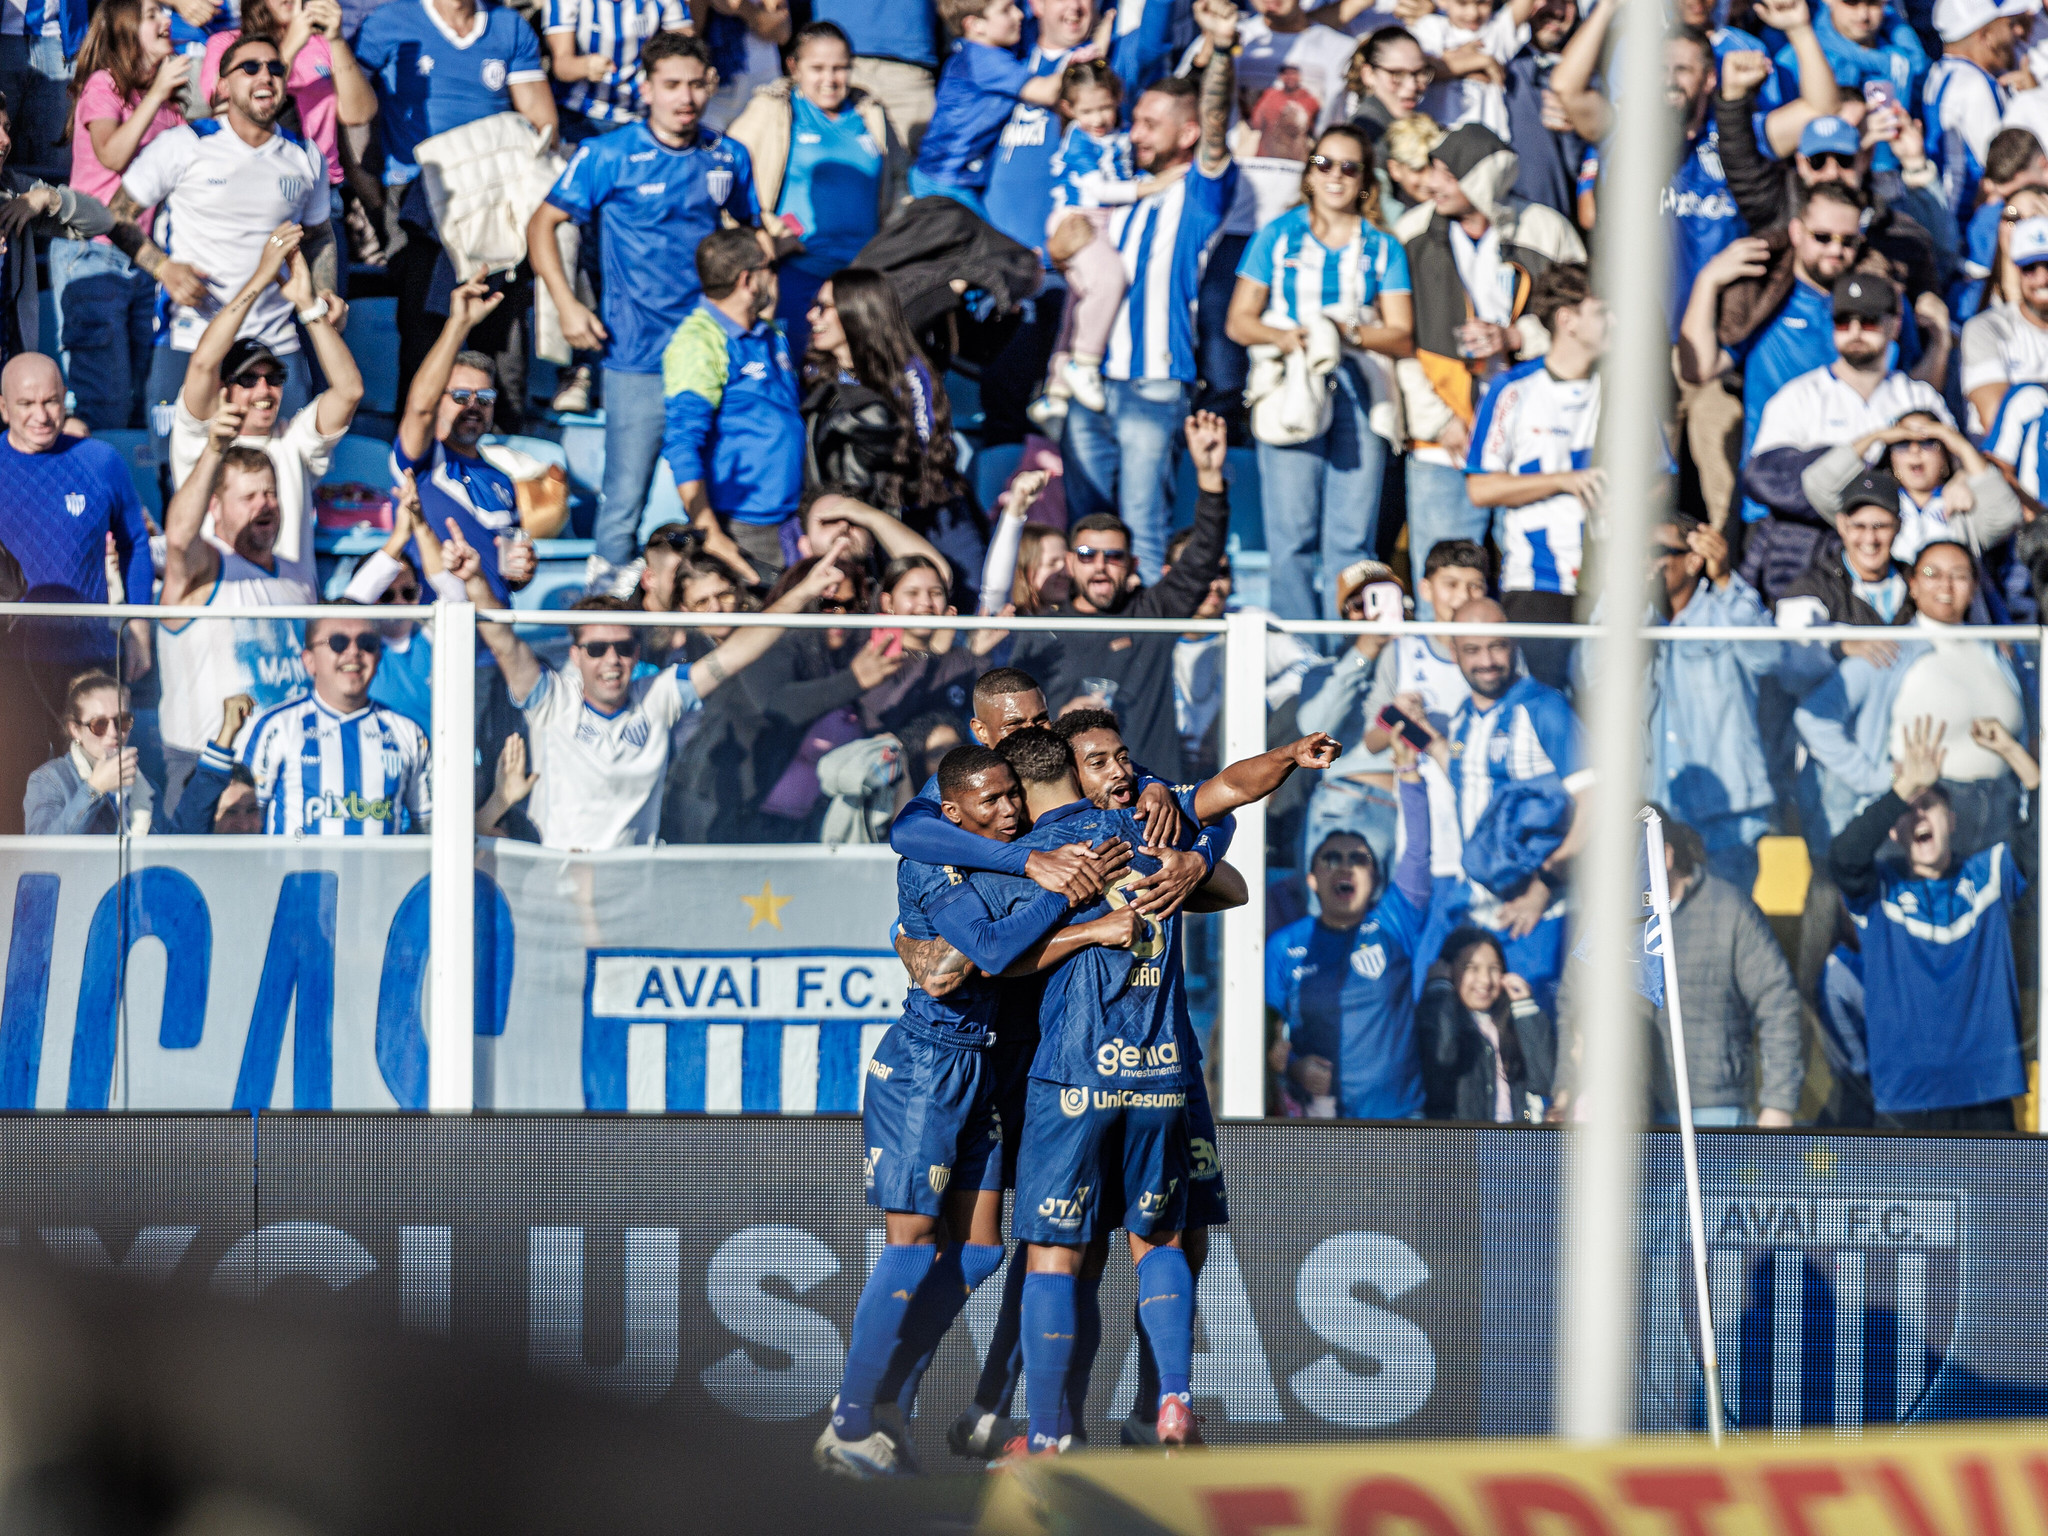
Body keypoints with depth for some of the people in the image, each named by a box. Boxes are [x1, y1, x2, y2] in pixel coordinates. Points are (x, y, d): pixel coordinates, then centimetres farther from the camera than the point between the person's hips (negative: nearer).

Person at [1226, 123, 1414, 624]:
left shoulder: (1383, 249, 14)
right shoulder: (1278, 236, 13)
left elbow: (1402, 337, 8)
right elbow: (1239, 320, 10)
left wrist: (1351, 332, -12)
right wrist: (1283, 337, -11)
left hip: (1358, 392, 1)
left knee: (1351, 536, -6)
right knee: (1292, 533, -8)